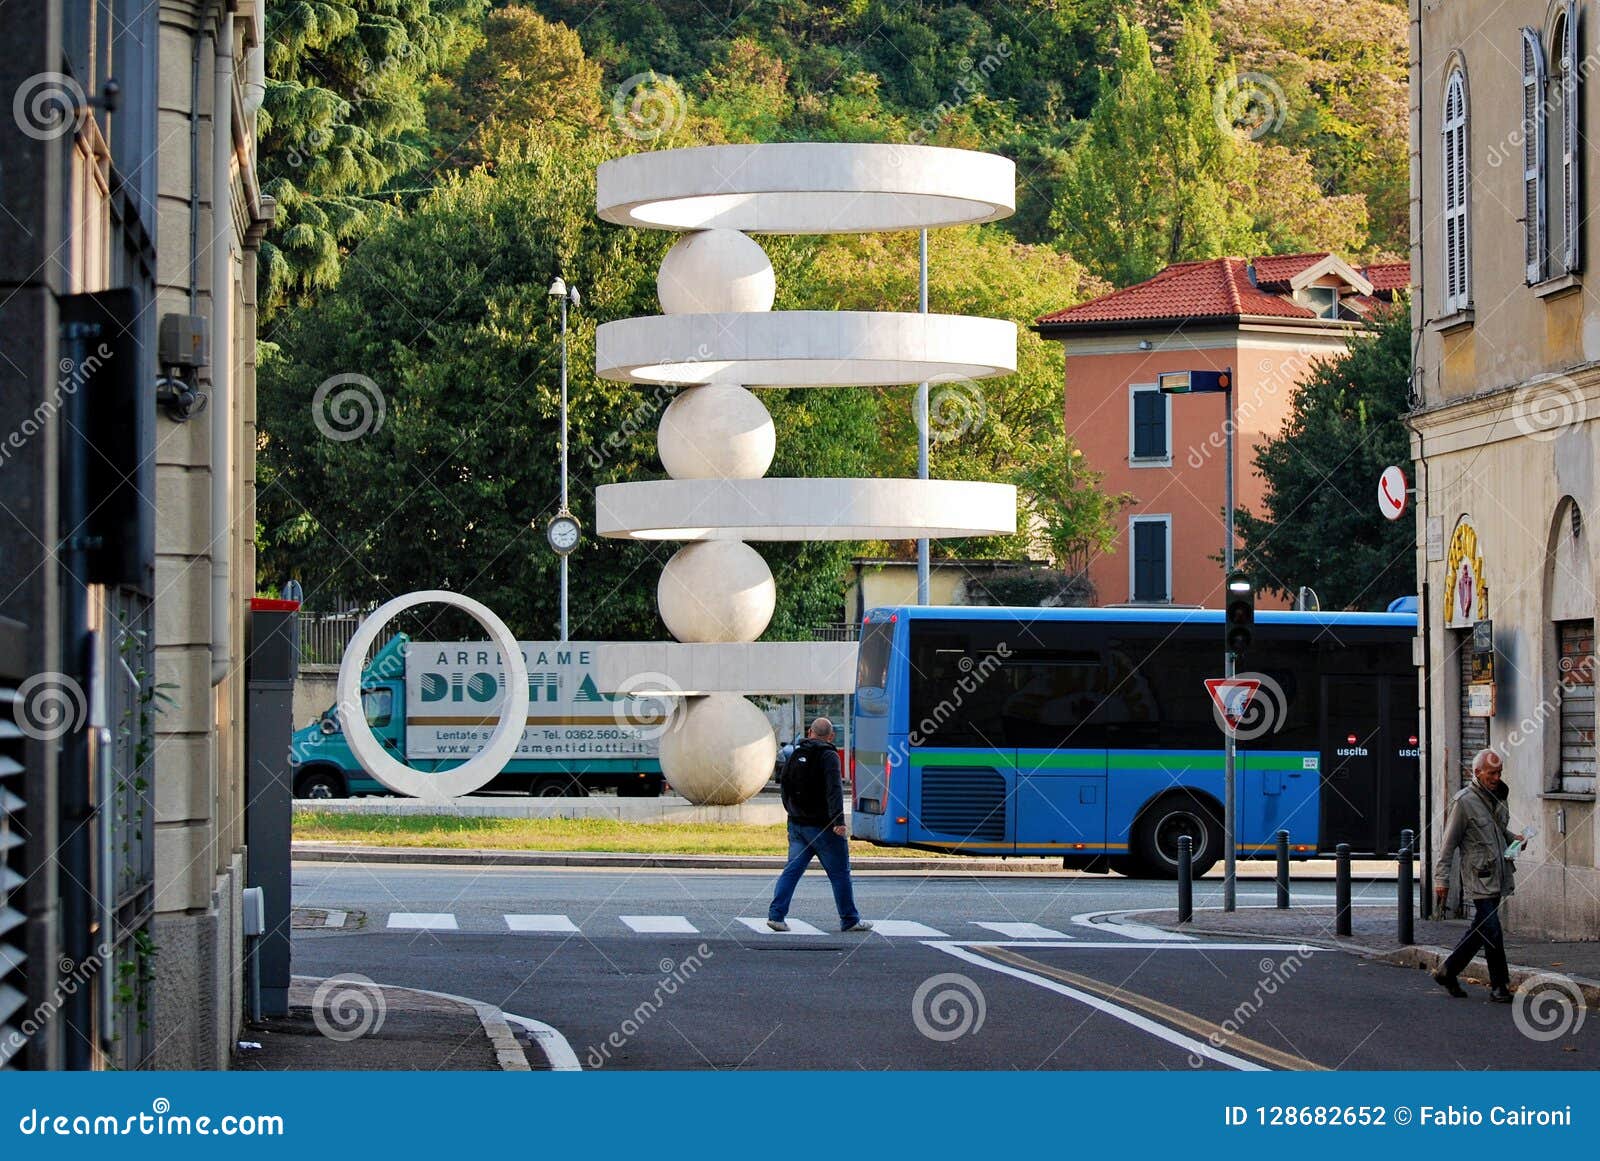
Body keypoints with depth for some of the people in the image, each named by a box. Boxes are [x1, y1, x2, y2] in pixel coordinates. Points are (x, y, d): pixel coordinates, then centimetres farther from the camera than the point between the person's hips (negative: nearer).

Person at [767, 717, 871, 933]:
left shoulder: (796, 755, 11)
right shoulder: (828, 756, -11)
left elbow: (784, 785, 21)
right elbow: (834, 791, -22)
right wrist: (838, 821, -28)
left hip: (797, 824, 6)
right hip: (822, 826, -6)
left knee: (792, 869, 6)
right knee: (839, 873, 3)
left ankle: (776, 914, -6)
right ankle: (849, 921, 8)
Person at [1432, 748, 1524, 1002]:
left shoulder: (1496, 797, 12)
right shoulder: (1463, 802, -11)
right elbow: (1448, 843, -9)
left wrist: (1513, 838, 7)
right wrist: (1441, 878, -11)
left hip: (1497, 876, 8)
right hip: (1479, 879, -8)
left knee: (1481, 929, 13)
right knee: (1492, 931, -10)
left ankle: (1447, 972, 26)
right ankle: (1499, 986, -3)